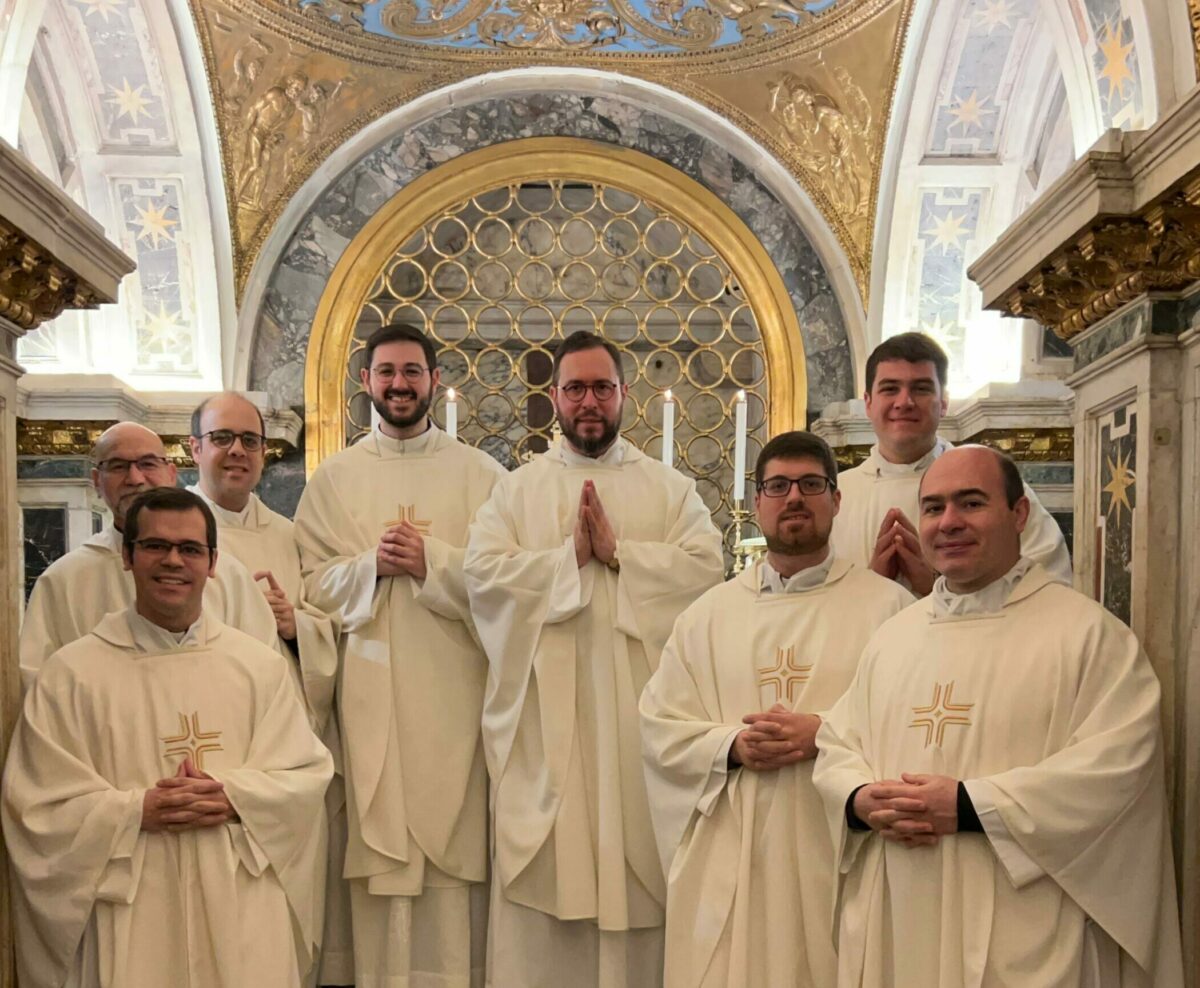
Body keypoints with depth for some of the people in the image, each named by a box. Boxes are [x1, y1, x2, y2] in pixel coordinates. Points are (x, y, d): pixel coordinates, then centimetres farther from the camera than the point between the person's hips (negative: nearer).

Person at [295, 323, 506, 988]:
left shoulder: (479, 473, 7)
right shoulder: (334, 478, 11)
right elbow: (313, 584, 6)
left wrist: (431, 561, -13)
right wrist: (373, 565, -12)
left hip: (453, 691, -1)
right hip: (371, 691, 1)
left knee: (456, 841, -2)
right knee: (379, 843, 0)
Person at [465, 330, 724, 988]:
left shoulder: (669, 488, 10)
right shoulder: (516, 489, 11)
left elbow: (705, 565, -5)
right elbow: (482, 570, -4)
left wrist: (616, 550, -12)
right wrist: (571, 556, -10)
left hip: (637, 707, 0)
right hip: (544, 712, 0)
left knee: (634, 855, 1)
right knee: (544, 863, 0)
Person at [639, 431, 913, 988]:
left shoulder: (887, 605, 2)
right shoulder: (708, 613, 10)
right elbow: (659, 727, 6)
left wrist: (827, 735, -16)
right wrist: (731, 745, -10)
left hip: (840, 849, -2)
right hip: (727, 857, 2)